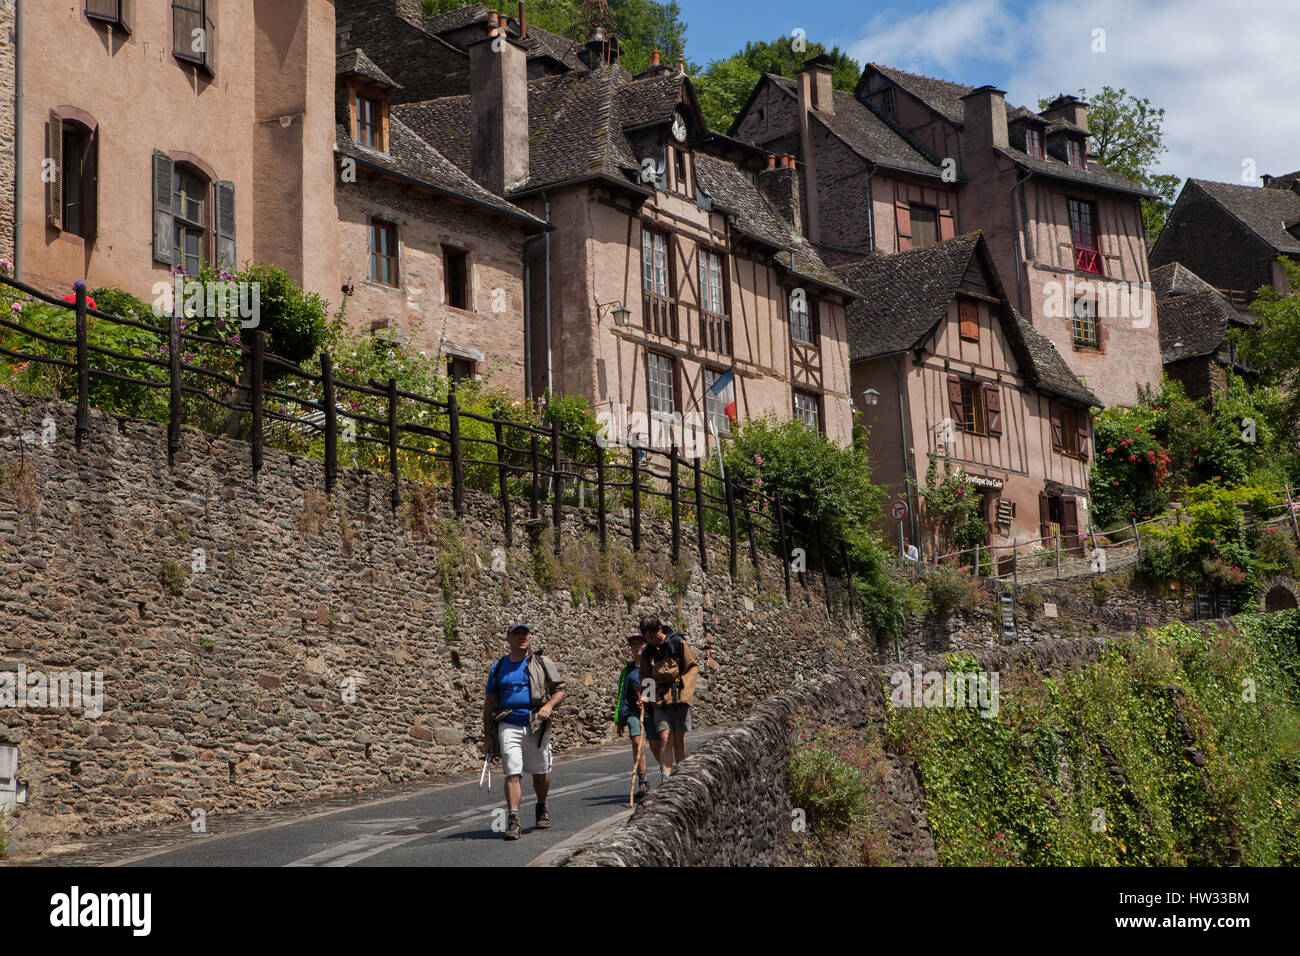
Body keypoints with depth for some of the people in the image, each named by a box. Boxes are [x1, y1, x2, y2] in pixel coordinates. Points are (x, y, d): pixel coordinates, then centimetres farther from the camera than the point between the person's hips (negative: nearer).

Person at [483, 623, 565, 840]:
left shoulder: (542, 663, 8)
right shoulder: (498, 667, 11)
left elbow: (559, 690, 8)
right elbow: (489, 702, 12)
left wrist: (549, 705, -14)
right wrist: (487, 735, 7)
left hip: (537, 725, 0)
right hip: (509, 726, 0)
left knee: (540, 771, 11)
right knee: (512, 772, -12)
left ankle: (542, 807, 35)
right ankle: (513, 819, -14)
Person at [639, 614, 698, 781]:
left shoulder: (678, 642, -2)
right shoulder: (647, 652, 11)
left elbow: (693, 668, -1)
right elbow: (645, 676, 21)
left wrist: (685, 694, -11)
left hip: (679, 698, -2)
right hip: (660, 699, 2)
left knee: (678, 738, 1)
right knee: (665, 738, -10)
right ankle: (666, 778, -15)